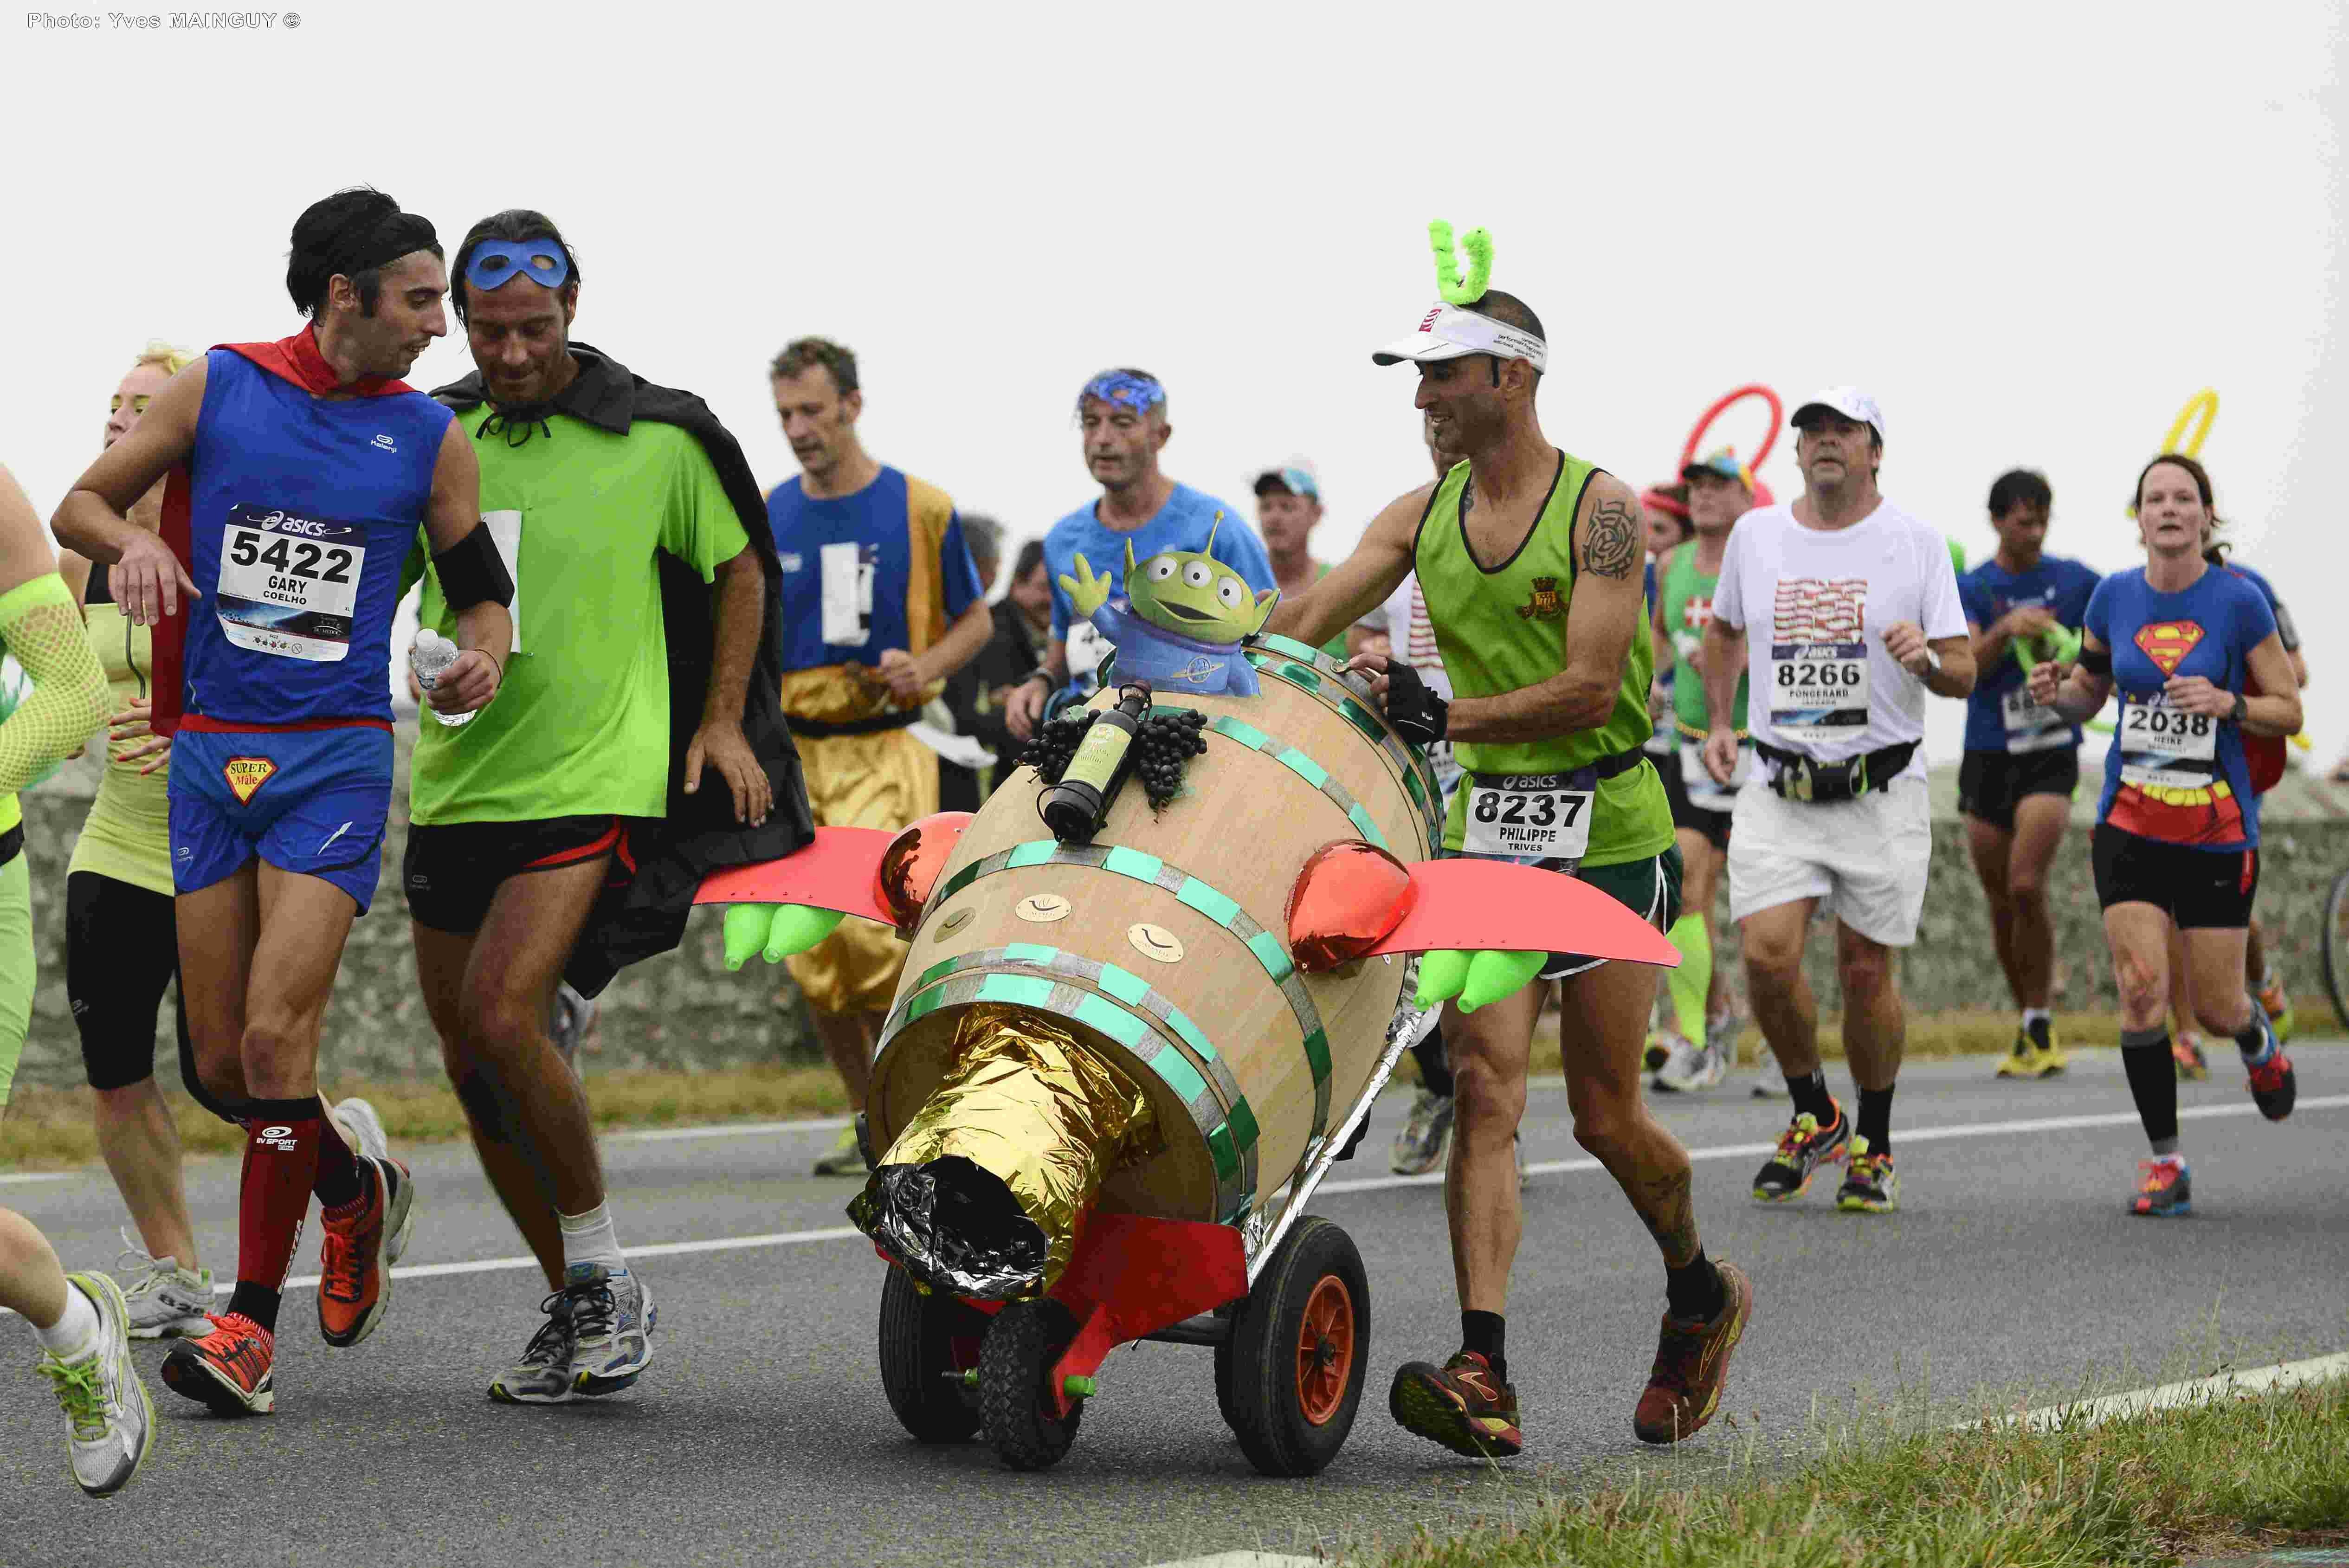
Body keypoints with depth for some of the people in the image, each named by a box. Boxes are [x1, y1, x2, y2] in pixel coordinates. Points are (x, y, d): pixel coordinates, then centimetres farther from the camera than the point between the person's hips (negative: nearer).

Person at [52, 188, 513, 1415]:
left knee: (275, 1038, -15)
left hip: (336, 757, -2)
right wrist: (132, 541, -13)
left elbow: (483, 588, 15)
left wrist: (481, 657, -7)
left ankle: (252, 1319, 0)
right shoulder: (217, 388, 4)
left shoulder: (430, 438, 5)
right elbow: (80, 505, 10)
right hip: (208, 751, 2)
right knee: (220, 1064, 4)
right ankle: (354, 1193, 32)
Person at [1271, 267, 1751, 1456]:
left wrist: (1447, 716, -24)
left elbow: (1590, 689, -16)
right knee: (1483, 1091, -11)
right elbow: (1303, 623, -2)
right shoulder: (1421, 517, 8)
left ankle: (1701, 1294, 32)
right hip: (1485, 830, 4)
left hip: (1606, 832, -4)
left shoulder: (1601, 509, -9)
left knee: (1604, 1114, 3)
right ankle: (1483, 1379, -19)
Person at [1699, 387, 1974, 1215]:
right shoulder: (1754, 535, 7)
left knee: (1867, 970, 1)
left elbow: (1964, 674, 1)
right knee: (1767, 955, -13)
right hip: (1778, 793, 2)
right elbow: (1724, 630, 25)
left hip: (1883, 789, -2)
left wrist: (1927, 657, -21)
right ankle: (1814, 1116, 12)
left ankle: (1874, 1147, 21)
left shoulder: (1917, 542, 0)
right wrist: (1719, 724, 14)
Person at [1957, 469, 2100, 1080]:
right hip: (1987, 757, 2)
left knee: (2026, 886, -19)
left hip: (2052, 752, -2)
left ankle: (2040, 1026, -9)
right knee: (2001, 902, 5)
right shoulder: (1970, 589, 1)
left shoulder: (2076, 581, 4)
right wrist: (2004, 631, -31)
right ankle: (2034, 1031, 20)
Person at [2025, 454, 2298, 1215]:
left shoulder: (2239, 602, -7)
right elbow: (2089, 693, 15)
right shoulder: (2114, 596, 2)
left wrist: (2227, 704, -21)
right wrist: (2057, 691, -7)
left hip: (2217, 830, -2)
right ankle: (2165, 1161, 1)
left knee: (2216, 1008, 3)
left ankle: (2260, 1045, 41)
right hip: (2129, 825, 2)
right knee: (2141, 990, -11)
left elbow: (2289, 710, -2)